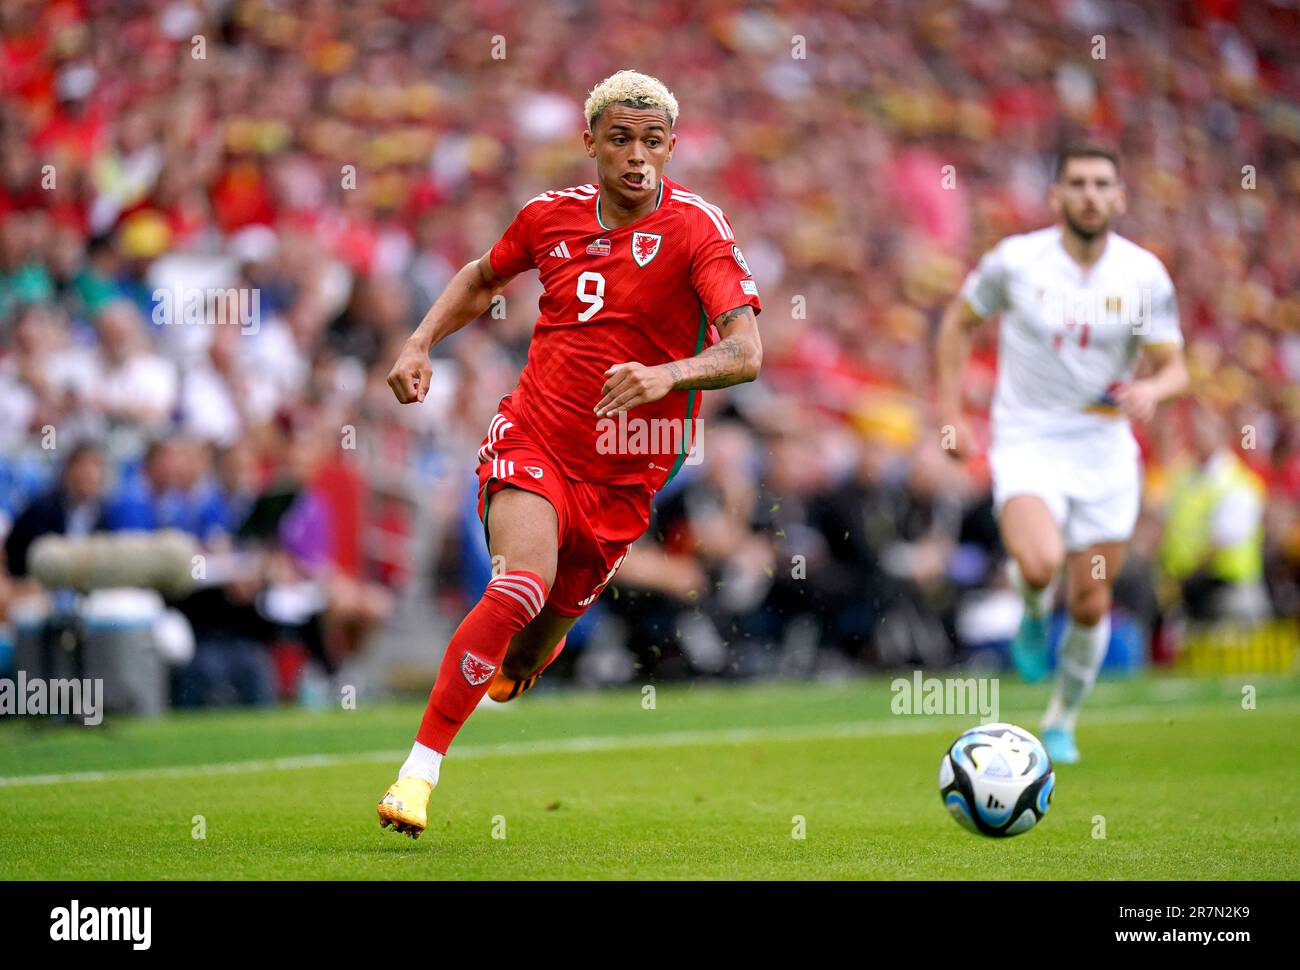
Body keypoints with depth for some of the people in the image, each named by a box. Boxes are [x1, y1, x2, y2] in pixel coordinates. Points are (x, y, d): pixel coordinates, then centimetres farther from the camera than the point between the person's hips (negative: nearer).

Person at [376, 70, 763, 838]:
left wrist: (668, 375, -39)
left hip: (622, 476, 0)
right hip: (533, 438, 0)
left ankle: (523, 653, 51)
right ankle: (419, 771, -23)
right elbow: (482, 279, 22)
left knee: (522, 662, 10)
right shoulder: (552, 215, 1)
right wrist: (420, 344, 8)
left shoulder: (697, 228, -11)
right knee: (524, 582, -29)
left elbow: (746, 353, -22)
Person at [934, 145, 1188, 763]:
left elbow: (1174, 366, 2)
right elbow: (959, 322, 7)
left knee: (1091, 605, 5)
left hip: (1105, 451, 2)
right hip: (1028, 444, -2)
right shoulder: (1015, 260, -8)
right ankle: (1034, 615, 9)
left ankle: (1062, 721, 30)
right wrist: (949, 412, 2)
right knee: (1039, 562, -29)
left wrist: (1151, 390, -22)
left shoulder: (1145, 275, -4)